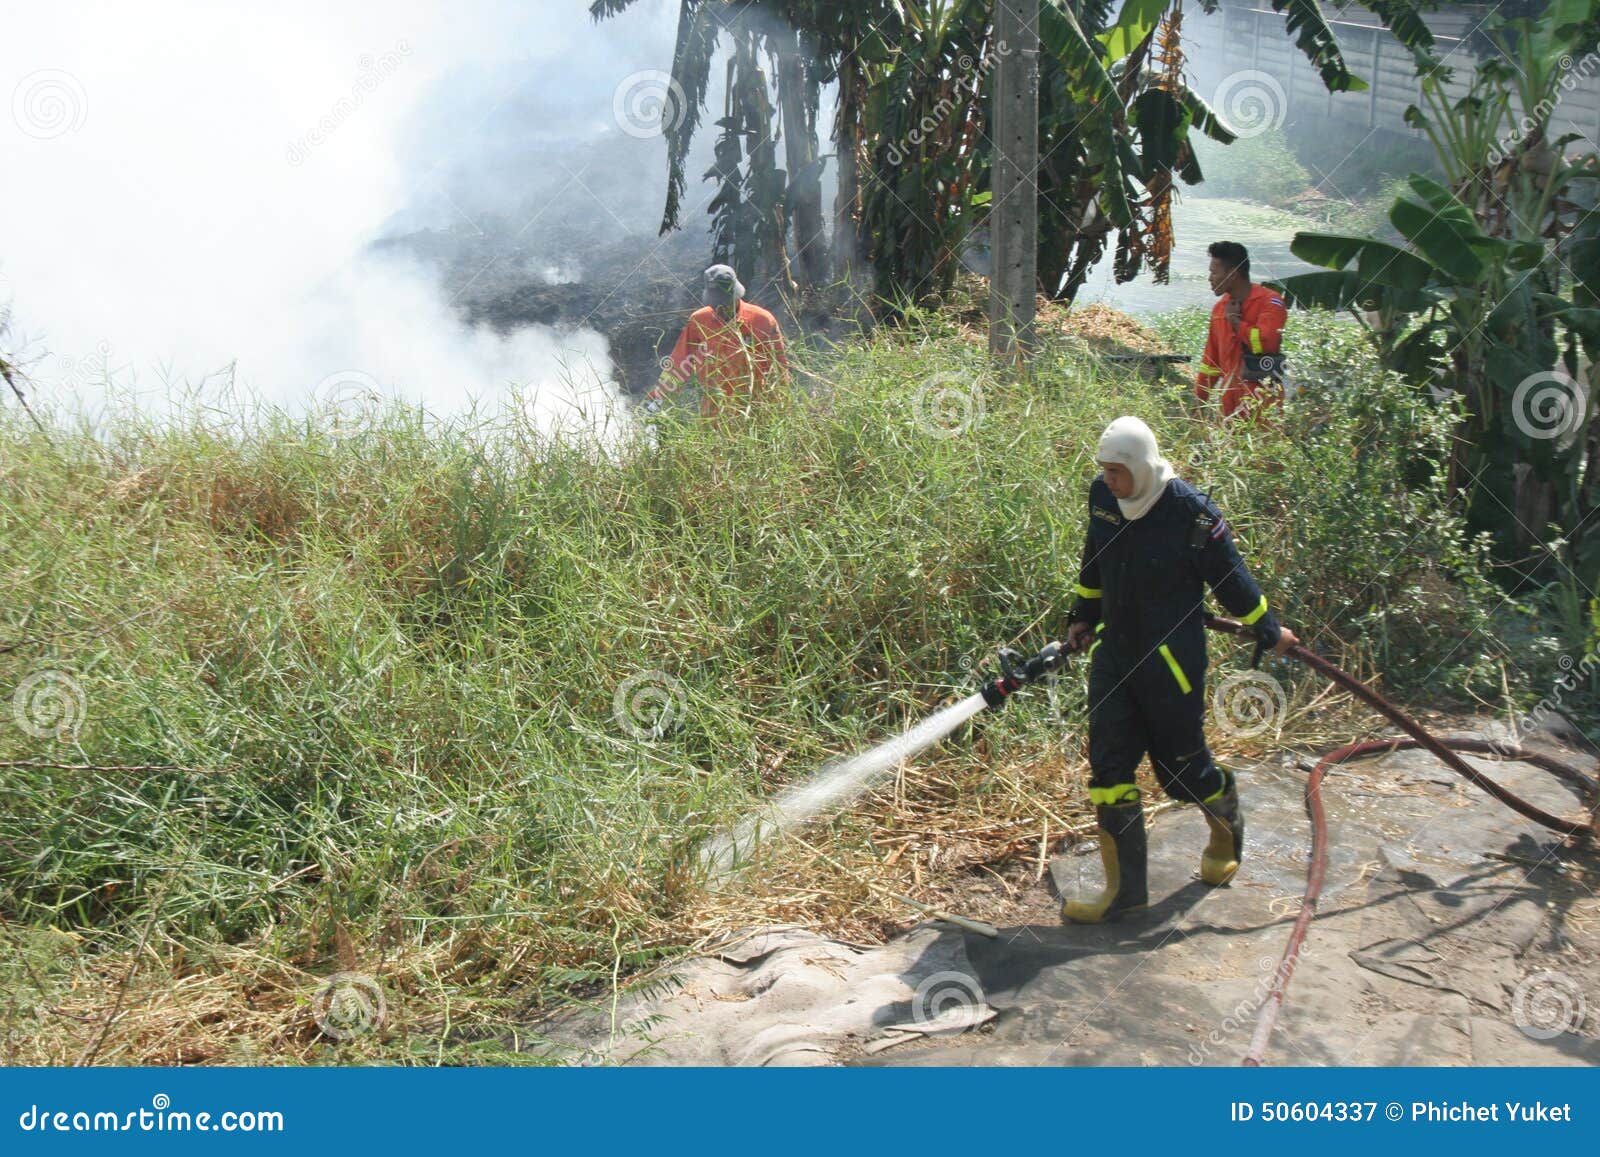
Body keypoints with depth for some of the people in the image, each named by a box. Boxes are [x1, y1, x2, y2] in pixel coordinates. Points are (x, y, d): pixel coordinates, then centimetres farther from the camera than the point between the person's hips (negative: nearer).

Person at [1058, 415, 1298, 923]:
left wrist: (1268, 631, 5)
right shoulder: (1102, 497, -2)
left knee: (1181, 765, 7)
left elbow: (1230, 578, -6)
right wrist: (1083, 617, 22)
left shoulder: (1192, 514, -18)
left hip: (1172, 662, -5)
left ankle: (1227, 823, 43)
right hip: (1114, 654, 5)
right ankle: (1124, 887, 8)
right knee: (1108, 767, -1)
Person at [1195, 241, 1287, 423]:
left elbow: (1266, 341, -22)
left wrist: (1235, 321, -7)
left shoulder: (1269, 301, -5)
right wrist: (1199, 400, 18)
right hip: (1229, 399, 6)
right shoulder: (1220, 308, 16)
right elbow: (1211, 359, 20)